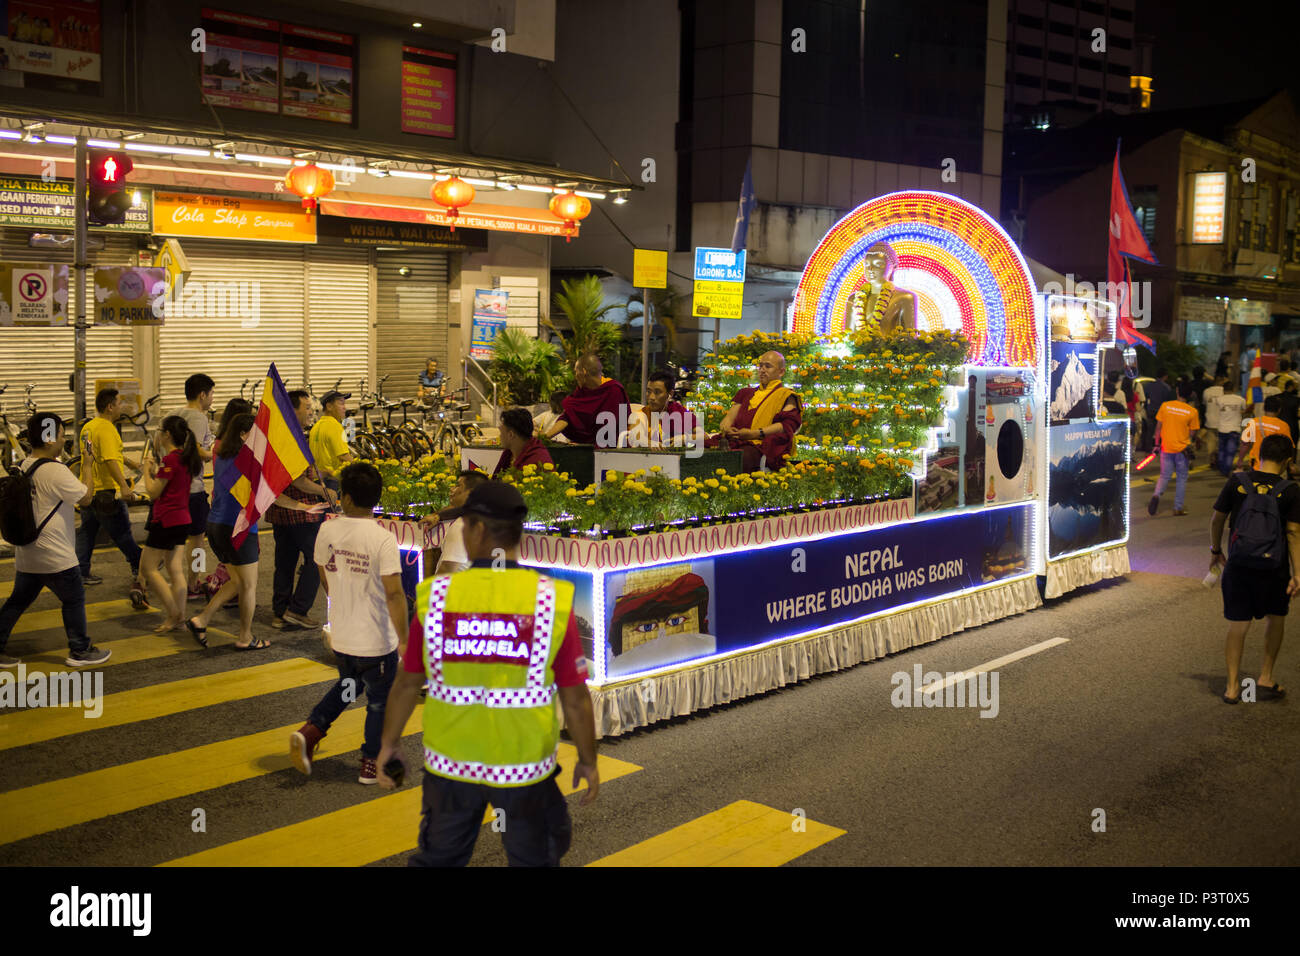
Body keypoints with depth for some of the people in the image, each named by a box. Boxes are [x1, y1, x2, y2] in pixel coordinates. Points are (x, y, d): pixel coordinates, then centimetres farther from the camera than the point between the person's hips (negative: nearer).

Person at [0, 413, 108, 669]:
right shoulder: (55, 471, -21)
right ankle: (80, 651, 15)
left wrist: (80, 466, 12)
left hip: (26, 551, 8)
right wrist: (88, 466, -4)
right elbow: (86, 497, -14)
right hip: (55, 556, -8)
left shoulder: (25, 466, 7)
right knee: (74, 599, 7)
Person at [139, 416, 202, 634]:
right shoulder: (186, 458, 9)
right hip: (183, 519, 9)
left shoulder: (170, 460, -17)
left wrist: (147, 471, 1)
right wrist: (156, 471, 12)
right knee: (175, 569, 10)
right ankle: (179, 616, 11)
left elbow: (153, 492, -12)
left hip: (167, 521, -9)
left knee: (148, 567, 1)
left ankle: (173, 614, -2)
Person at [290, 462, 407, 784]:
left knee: (347, 686, 30)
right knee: (380, 702, 15)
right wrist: (405, 639, -17)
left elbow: (324, 579, 8)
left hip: (341, 637, 5)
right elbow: (394, 594, -23)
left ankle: (310, 730, 15)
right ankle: (371, 764, 25)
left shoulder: (326, 531, -6)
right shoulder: (383, 540, -21)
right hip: (377, 641, -5)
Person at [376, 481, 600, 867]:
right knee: (534, 858, 21)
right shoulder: (552, 600, -16)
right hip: (525, 768, -1)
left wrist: (389, 742, 14)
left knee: (439, 857, 22)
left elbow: (408, 683, -2)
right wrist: (588, 760, 5)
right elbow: (576, 698, -11)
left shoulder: (436, 596, -12)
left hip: (450, 762, 1)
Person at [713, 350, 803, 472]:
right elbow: (730, 416, 23)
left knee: (745, 456, -40)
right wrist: (726, 428, -4)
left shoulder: (786, 396, 14)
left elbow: (787, 425, -3)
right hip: (737, 442, 4)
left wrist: (755, 433, -15)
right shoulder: (747, 394, 32)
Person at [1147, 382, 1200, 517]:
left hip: (1166, 447, 2)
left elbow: (1158, 426, 1)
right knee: (1182, 478, 12)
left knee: (1164, 476, 12)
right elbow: (1192, 433, -5)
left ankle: (1157, 495, -18)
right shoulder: (1192, 412, -8)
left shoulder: (1165, 406, -3)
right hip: (1182, 449, -2)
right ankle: (1178, 508, 12)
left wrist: (1157, 444, 9)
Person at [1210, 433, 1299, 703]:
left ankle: (1232, 687, 10)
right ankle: (1266, 679, 22)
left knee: (1238, 626, 8)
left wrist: (1215, 551, 19)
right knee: (1276, 618, 21)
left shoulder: (1236, 482, -3)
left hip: (1238, 566, 1)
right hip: (1274, 567, -1)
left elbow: (1217, 520, 3)